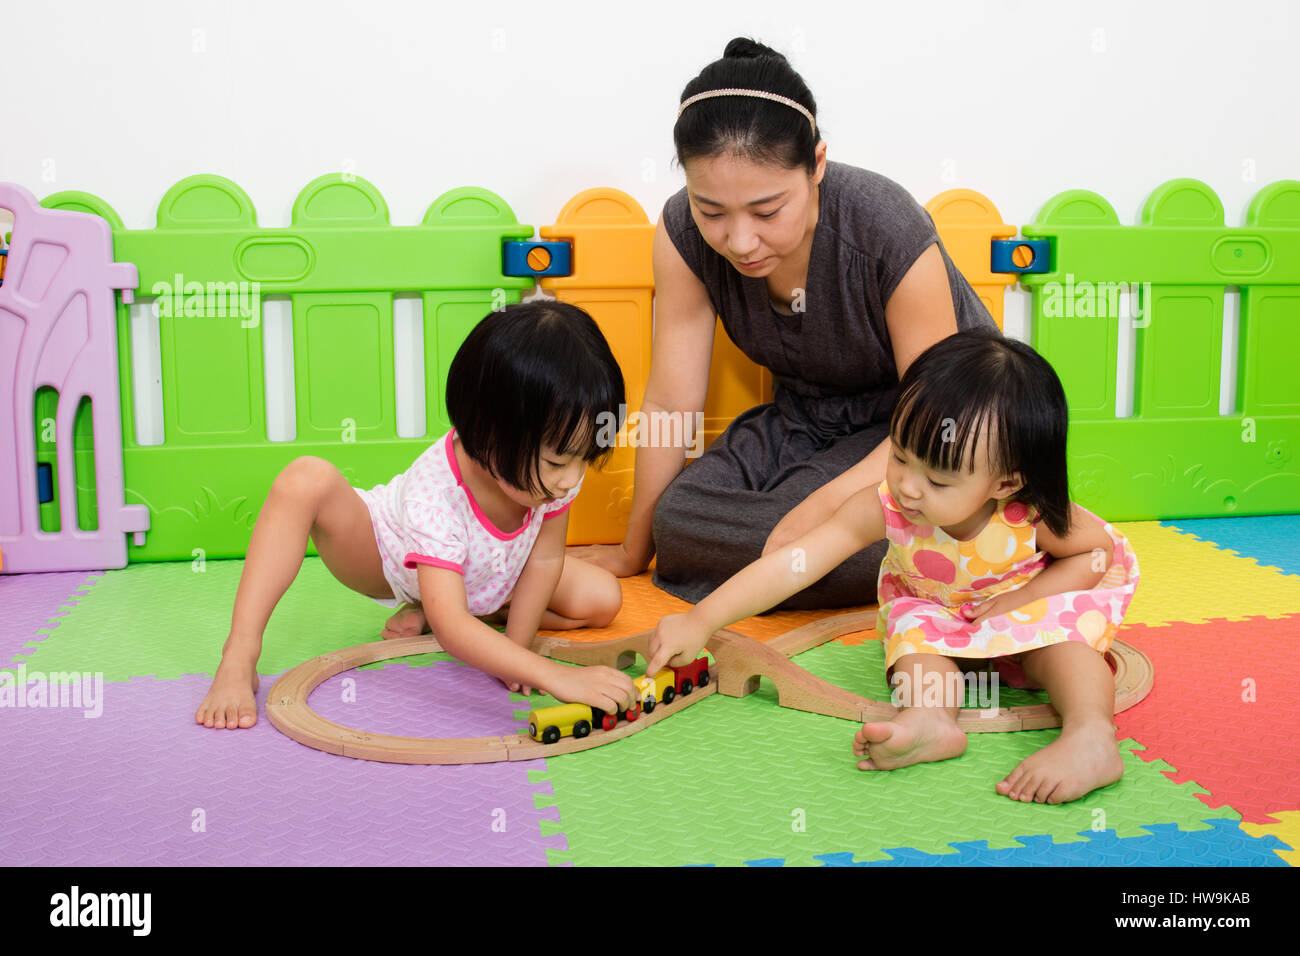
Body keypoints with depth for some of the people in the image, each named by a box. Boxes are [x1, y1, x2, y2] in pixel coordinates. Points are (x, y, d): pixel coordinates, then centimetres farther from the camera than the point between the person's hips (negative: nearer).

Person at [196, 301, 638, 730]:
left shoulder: (554, 469, -31)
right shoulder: (433, 495, -45)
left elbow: (545, 558, -15)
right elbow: (451, 627, -51)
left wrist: (514, 650, -20)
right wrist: (557, 676, -60)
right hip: (384, 559, -6)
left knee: (602, 601, -13)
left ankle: (426, 611, -4)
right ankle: (240, 654, -27)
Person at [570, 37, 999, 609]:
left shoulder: (887, 231, -30)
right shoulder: (683, 231, -18)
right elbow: (670, 405, -10)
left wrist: (817, 508, -34)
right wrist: (634, 552, -3)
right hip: (805, 420, 6)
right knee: (679, 522, -18)